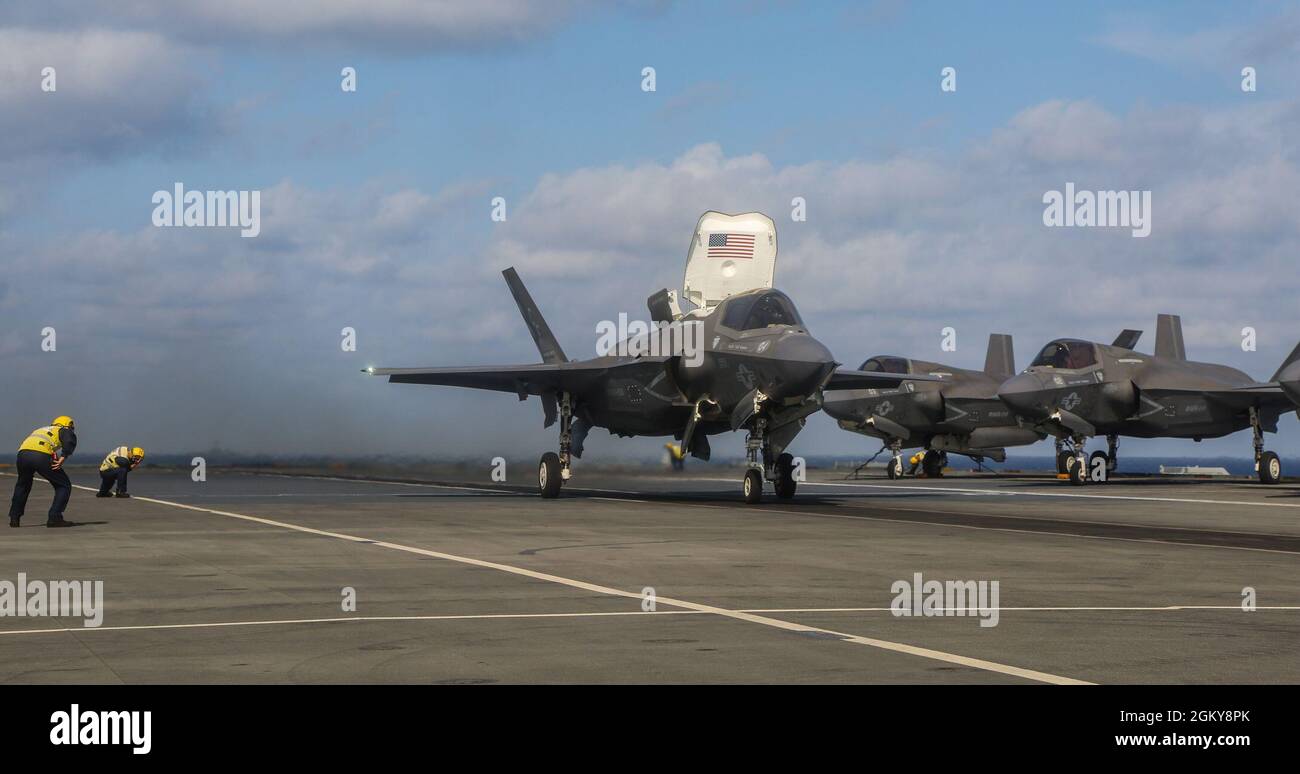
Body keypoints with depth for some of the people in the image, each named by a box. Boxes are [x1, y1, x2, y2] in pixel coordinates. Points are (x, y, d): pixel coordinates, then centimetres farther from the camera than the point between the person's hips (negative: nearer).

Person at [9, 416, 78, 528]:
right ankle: (54, 518, 0)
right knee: (64, 485, 9)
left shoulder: (40, 430, 40)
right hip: (42, 456, -6)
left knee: (22, 485, 31)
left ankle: (14, 518, 30)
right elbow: (70, 442, -3)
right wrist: (63, 458, -8)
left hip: (22, 453, 6)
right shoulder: (65, 430, 21)